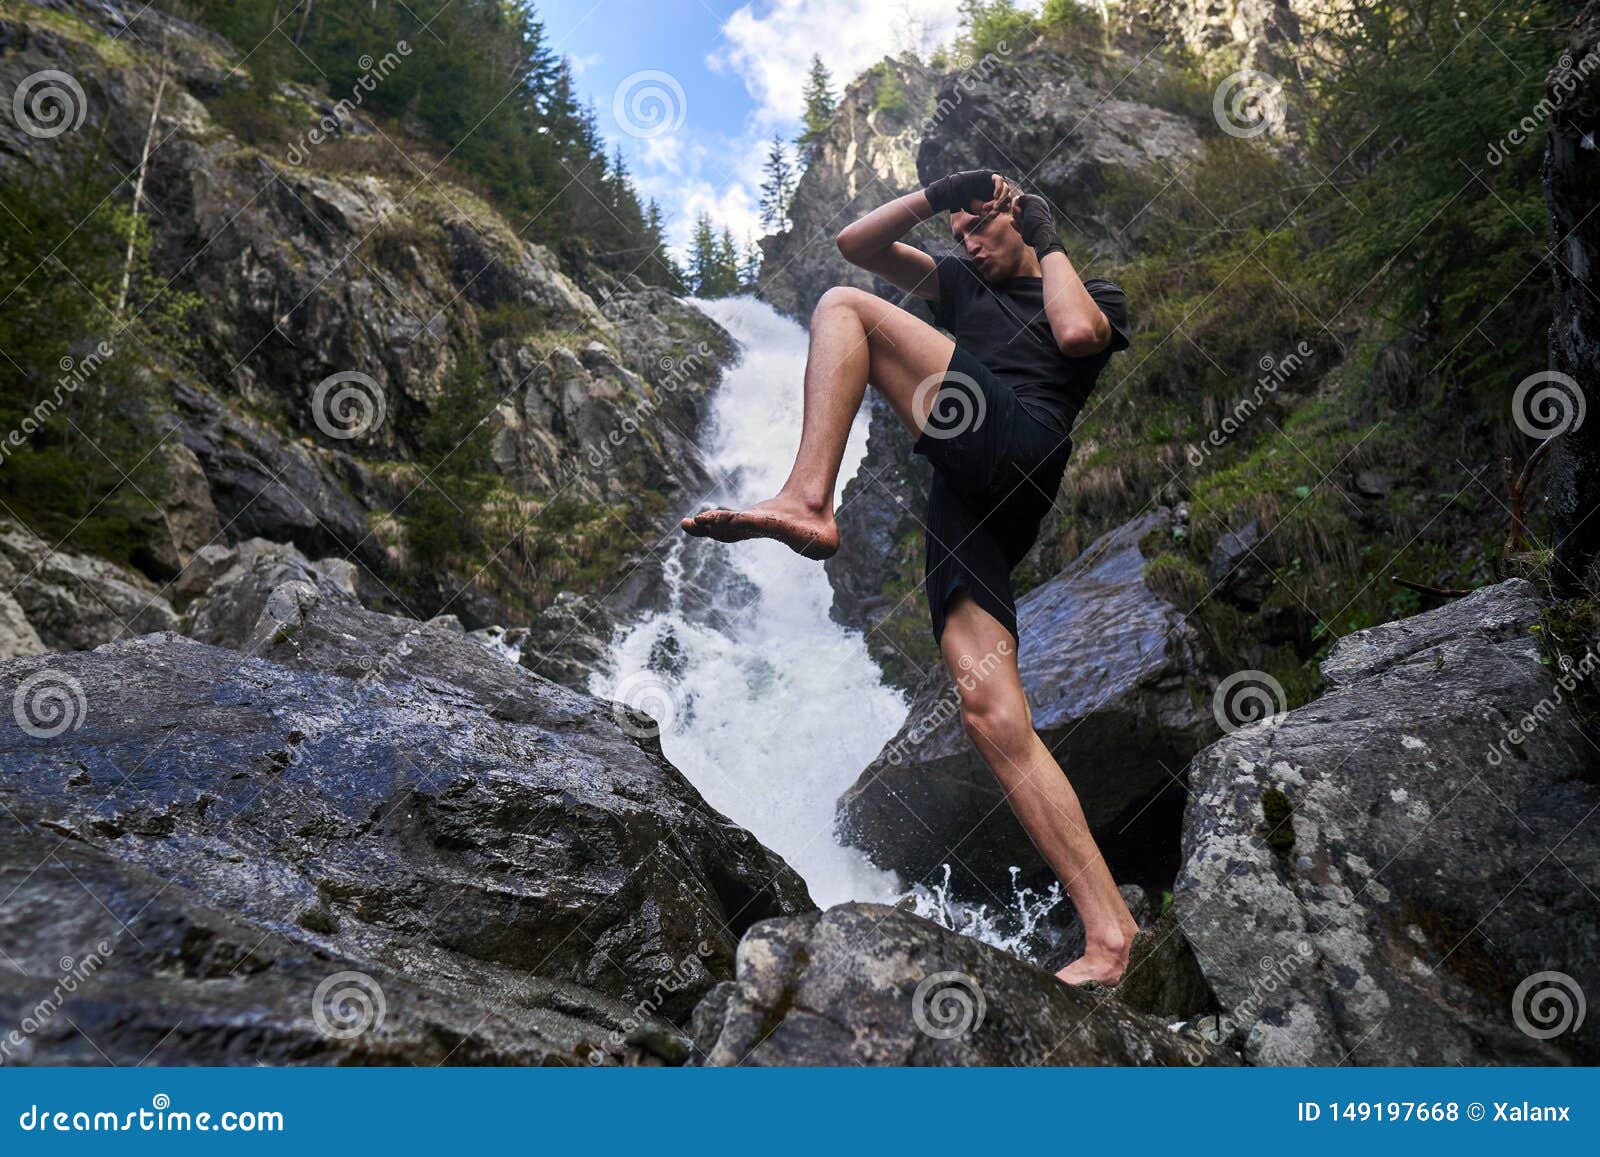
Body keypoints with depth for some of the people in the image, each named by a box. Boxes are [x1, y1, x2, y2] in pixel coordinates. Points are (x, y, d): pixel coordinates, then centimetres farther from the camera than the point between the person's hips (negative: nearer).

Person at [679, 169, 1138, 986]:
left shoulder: (1094, 295, 22)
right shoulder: (963, 284, 38)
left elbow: (1077, 333, -4)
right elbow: (856, 244, 31)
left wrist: (1049, 241, 11)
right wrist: (937, 194, 22)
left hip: (1020, 450, -6)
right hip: (967, 496, 6)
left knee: (844, 308, -7)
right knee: (992, 718, -11)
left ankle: (806, 503, -29)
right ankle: (1108, 934, -14)